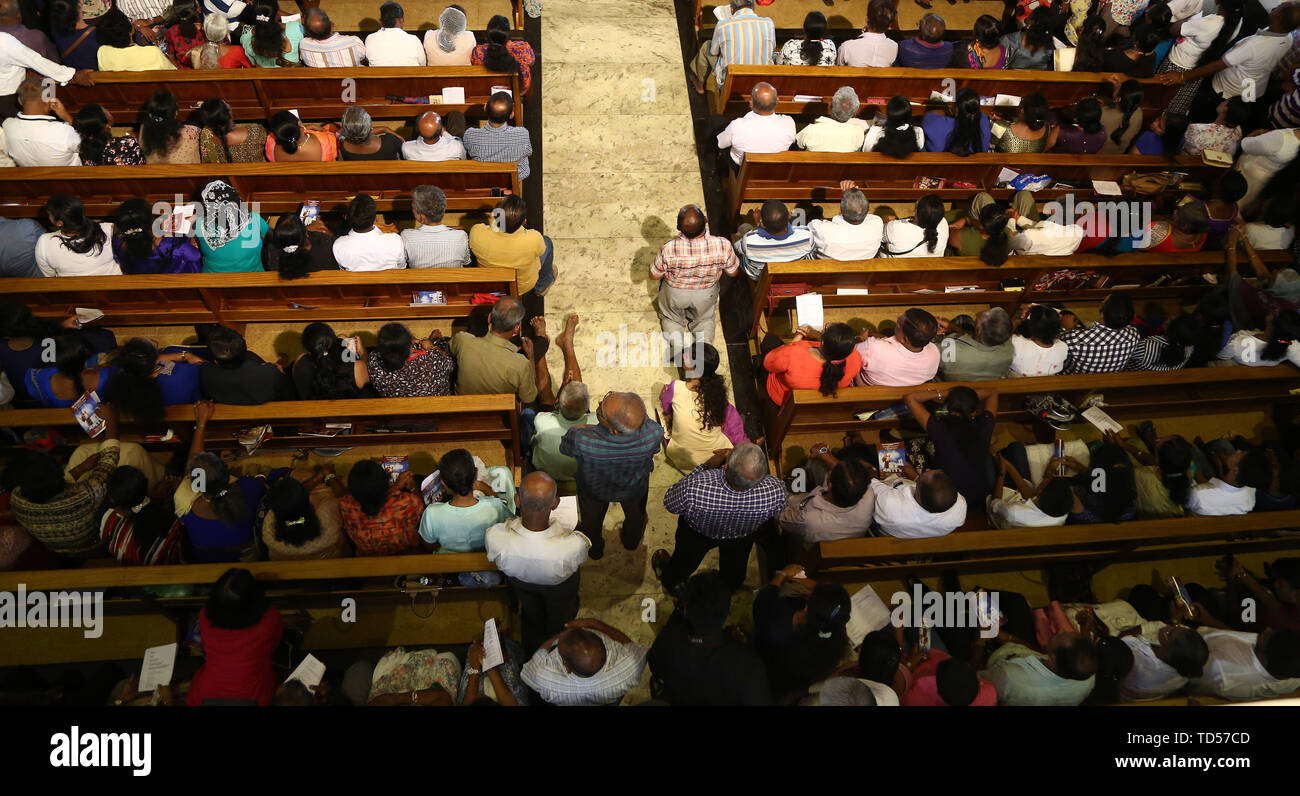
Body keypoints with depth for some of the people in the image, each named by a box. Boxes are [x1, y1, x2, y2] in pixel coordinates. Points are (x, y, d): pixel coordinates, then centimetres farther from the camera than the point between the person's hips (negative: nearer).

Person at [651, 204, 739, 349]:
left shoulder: (668, 250, -37)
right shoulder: (723, 246, -34)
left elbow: (654, 276, -17)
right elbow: (733, 272, -13)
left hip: (675, 293, -1)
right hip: (706, 294, 1)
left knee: (671, 318, 32)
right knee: (704, 319, 32)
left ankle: (676, 341, 6)